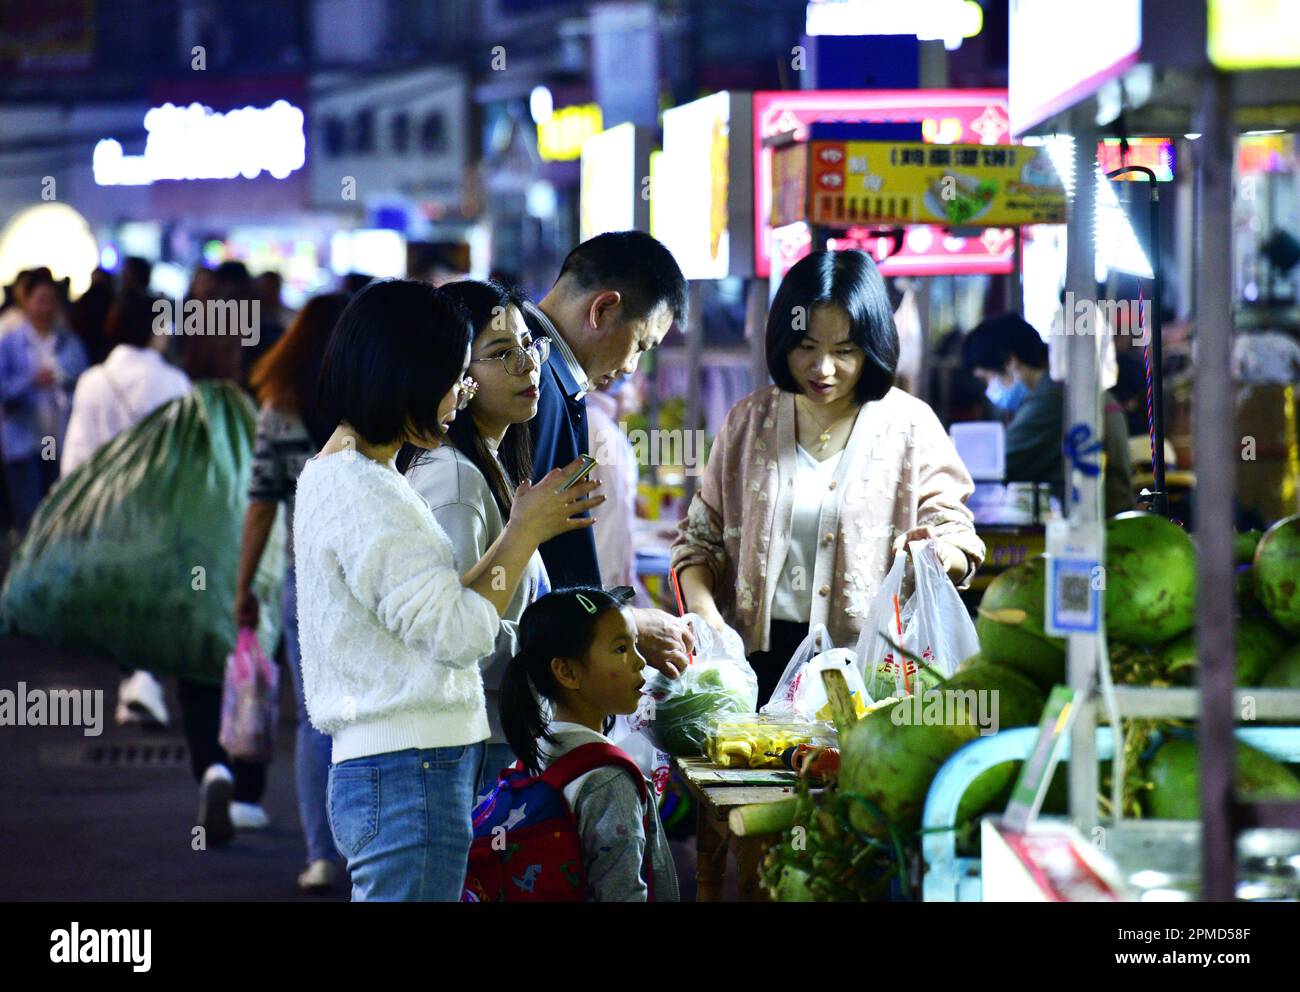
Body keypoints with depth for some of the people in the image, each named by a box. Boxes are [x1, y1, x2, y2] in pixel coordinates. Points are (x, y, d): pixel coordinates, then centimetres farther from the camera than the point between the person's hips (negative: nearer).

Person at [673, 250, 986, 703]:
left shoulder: (910, 427, 5)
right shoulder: (748, 421, 12)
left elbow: (956, 539, 5)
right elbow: (700, 538, 16)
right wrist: (703, 609, -3)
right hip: (761, 659, 2)